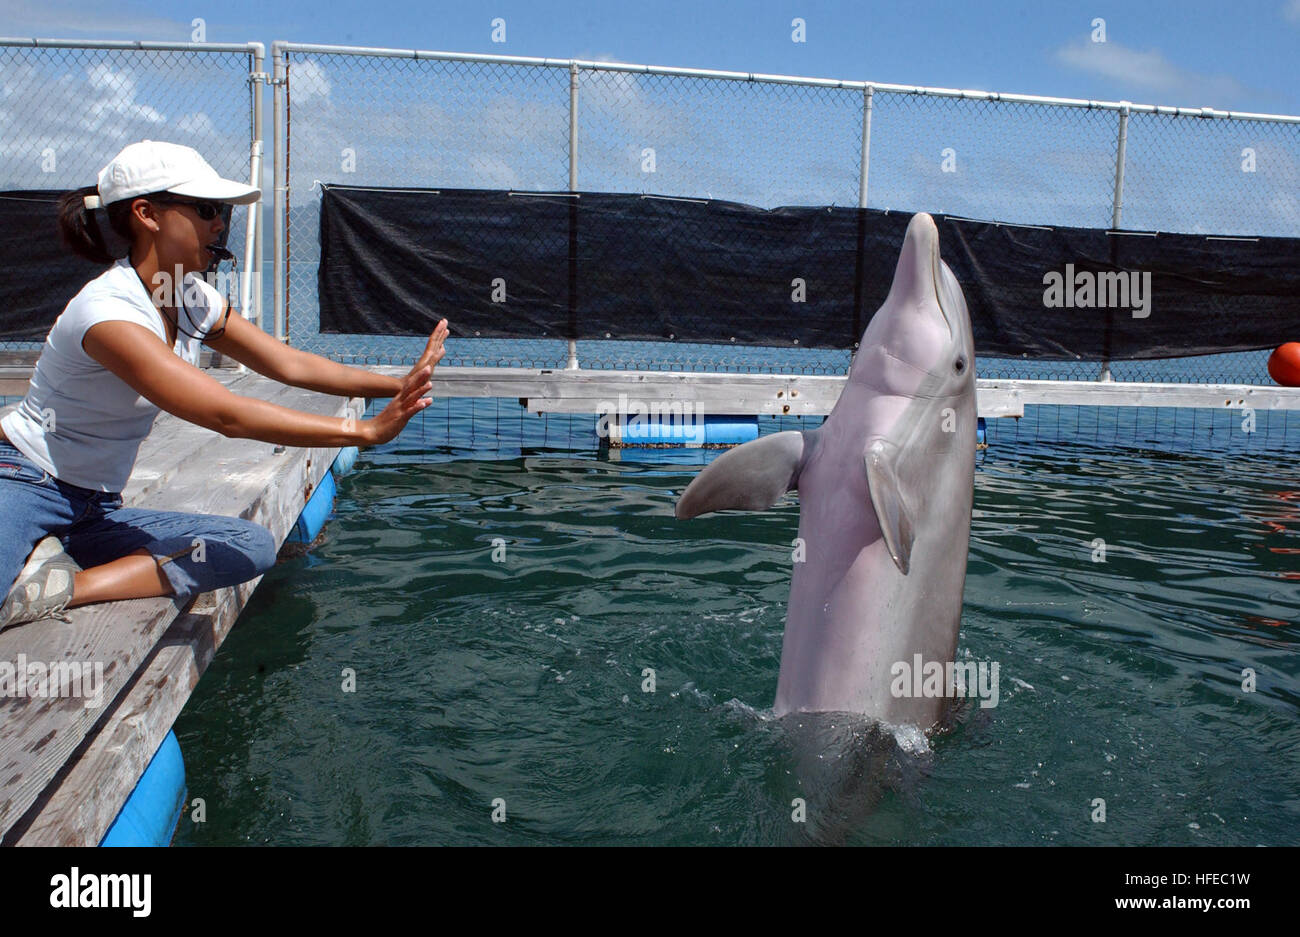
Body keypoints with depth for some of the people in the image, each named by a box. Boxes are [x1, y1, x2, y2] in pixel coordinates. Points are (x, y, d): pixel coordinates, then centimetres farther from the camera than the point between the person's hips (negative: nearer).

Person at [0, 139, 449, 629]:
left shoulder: (194, 299, 2)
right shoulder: (108, 311, -24)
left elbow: (289, 363, 4)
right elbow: (225, 414, -33)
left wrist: (396, 385, -7)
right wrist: (365, 431, -35)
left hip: (95, 511, 9)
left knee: (253, 545, -16)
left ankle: (68, 585, -15)